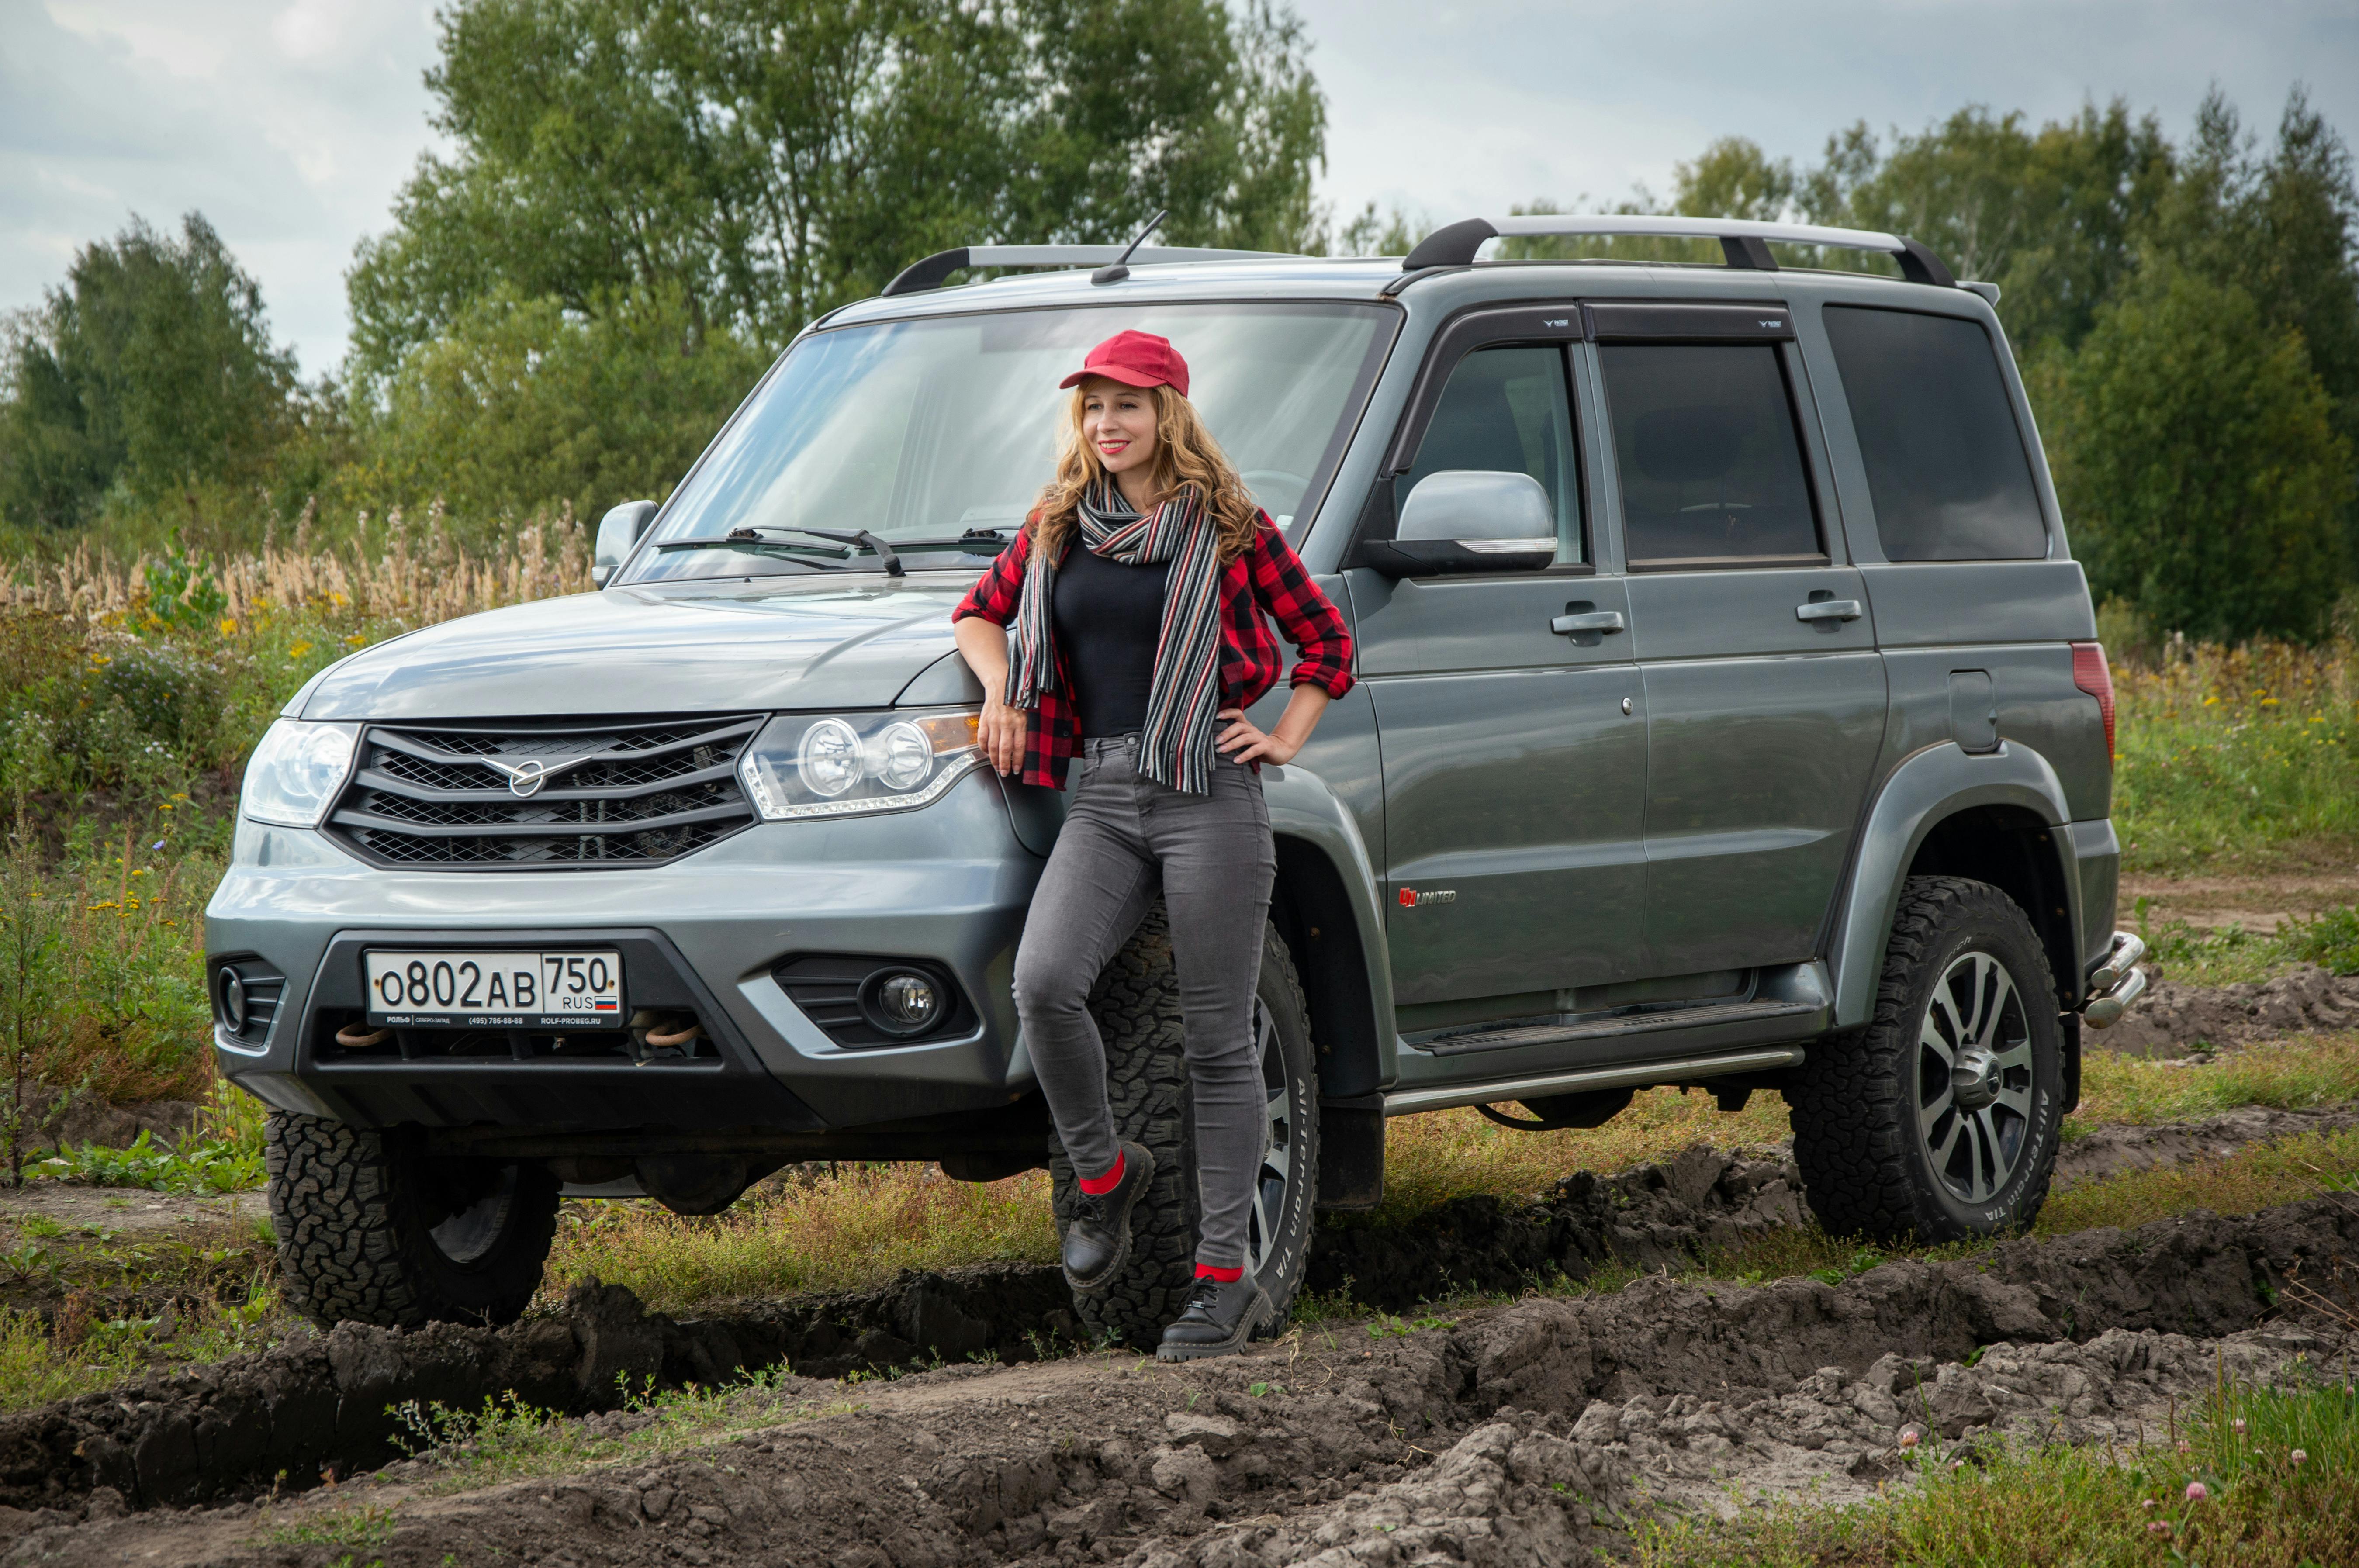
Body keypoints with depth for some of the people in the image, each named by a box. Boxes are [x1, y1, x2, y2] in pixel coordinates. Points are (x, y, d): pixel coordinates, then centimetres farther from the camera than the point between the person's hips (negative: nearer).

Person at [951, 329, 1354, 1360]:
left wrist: (1285, 740, 2)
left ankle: (1224, 1277, 3)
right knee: (1043, 983, -22)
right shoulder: (1058, 526, 13)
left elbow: (1324, 637, 11)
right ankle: (1102, 1175, 2)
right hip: (1104, 796, 3)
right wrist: (1002, 691, 7)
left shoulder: (1228, 526, 2)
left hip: (1210, 794, -3)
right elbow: (980, 613, 26)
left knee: (1218, 1041, -3)